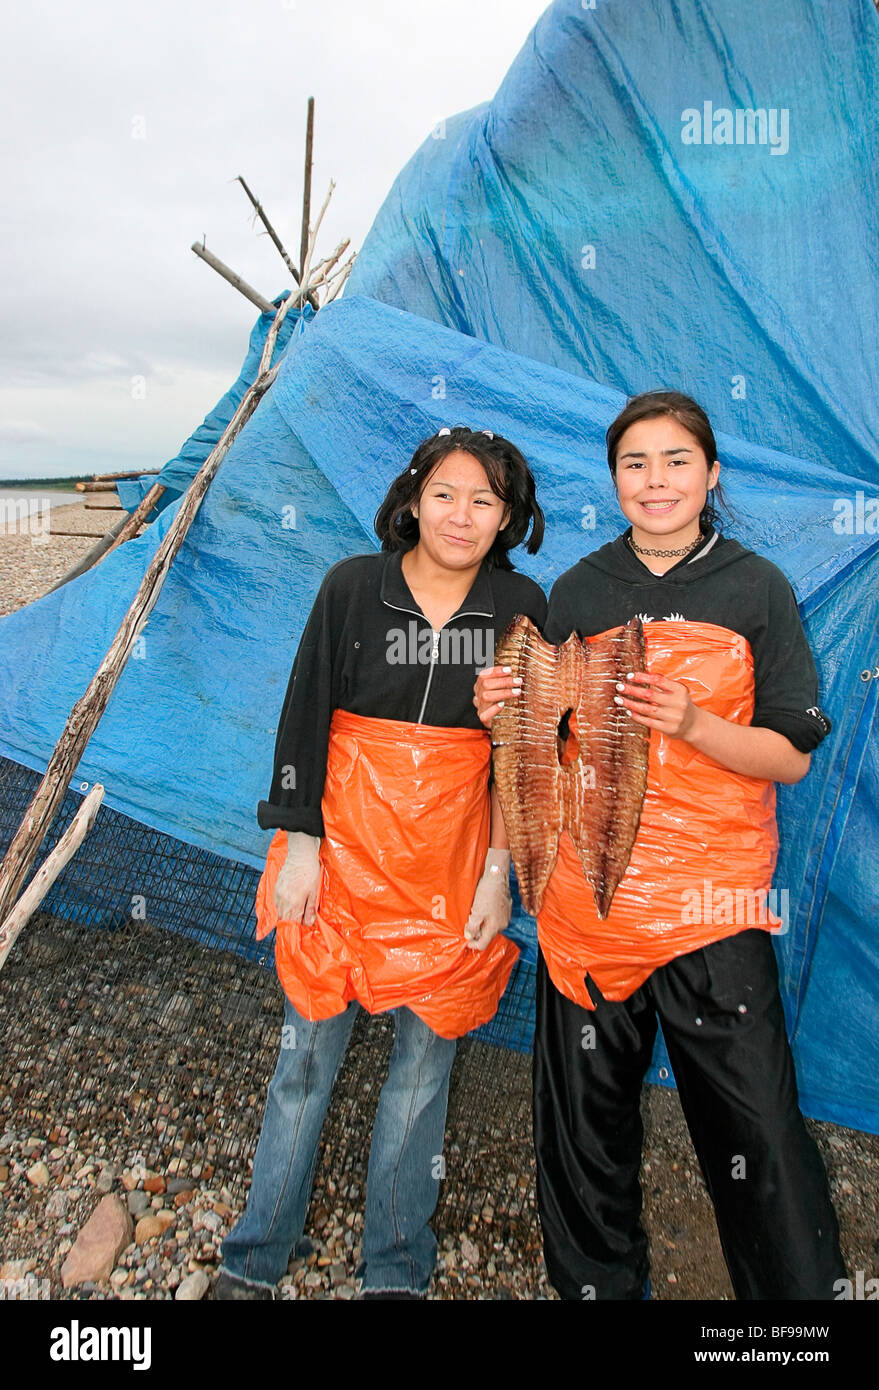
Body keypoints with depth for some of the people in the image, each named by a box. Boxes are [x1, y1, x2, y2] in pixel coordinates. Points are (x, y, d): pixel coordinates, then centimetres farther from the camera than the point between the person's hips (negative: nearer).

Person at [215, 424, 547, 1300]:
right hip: (344, 844, 0)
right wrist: (299, 845, -5)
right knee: (310, 1046, 10)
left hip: (452, 861, 1)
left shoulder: (521, 608, 0)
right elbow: (304, 717, -1)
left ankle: (396, 1269, 35)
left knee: (426, 1052, 12)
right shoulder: (352, 586, -2)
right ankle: (253, 1260, 34)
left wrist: (499, 871, 0)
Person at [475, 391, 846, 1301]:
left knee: (757, 1134, 0)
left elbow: (792, 755, -1)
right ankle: (597, 1283, 38)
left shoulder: (756, 588, 2)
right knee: (586, 1125, 14)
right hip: (588, 898, 2)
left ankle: (800, 1291, 28)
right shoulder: (577, 591, 7)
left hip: (715, 903, -1)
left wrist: (690, 722, -18)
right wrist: (504, 717, -10)